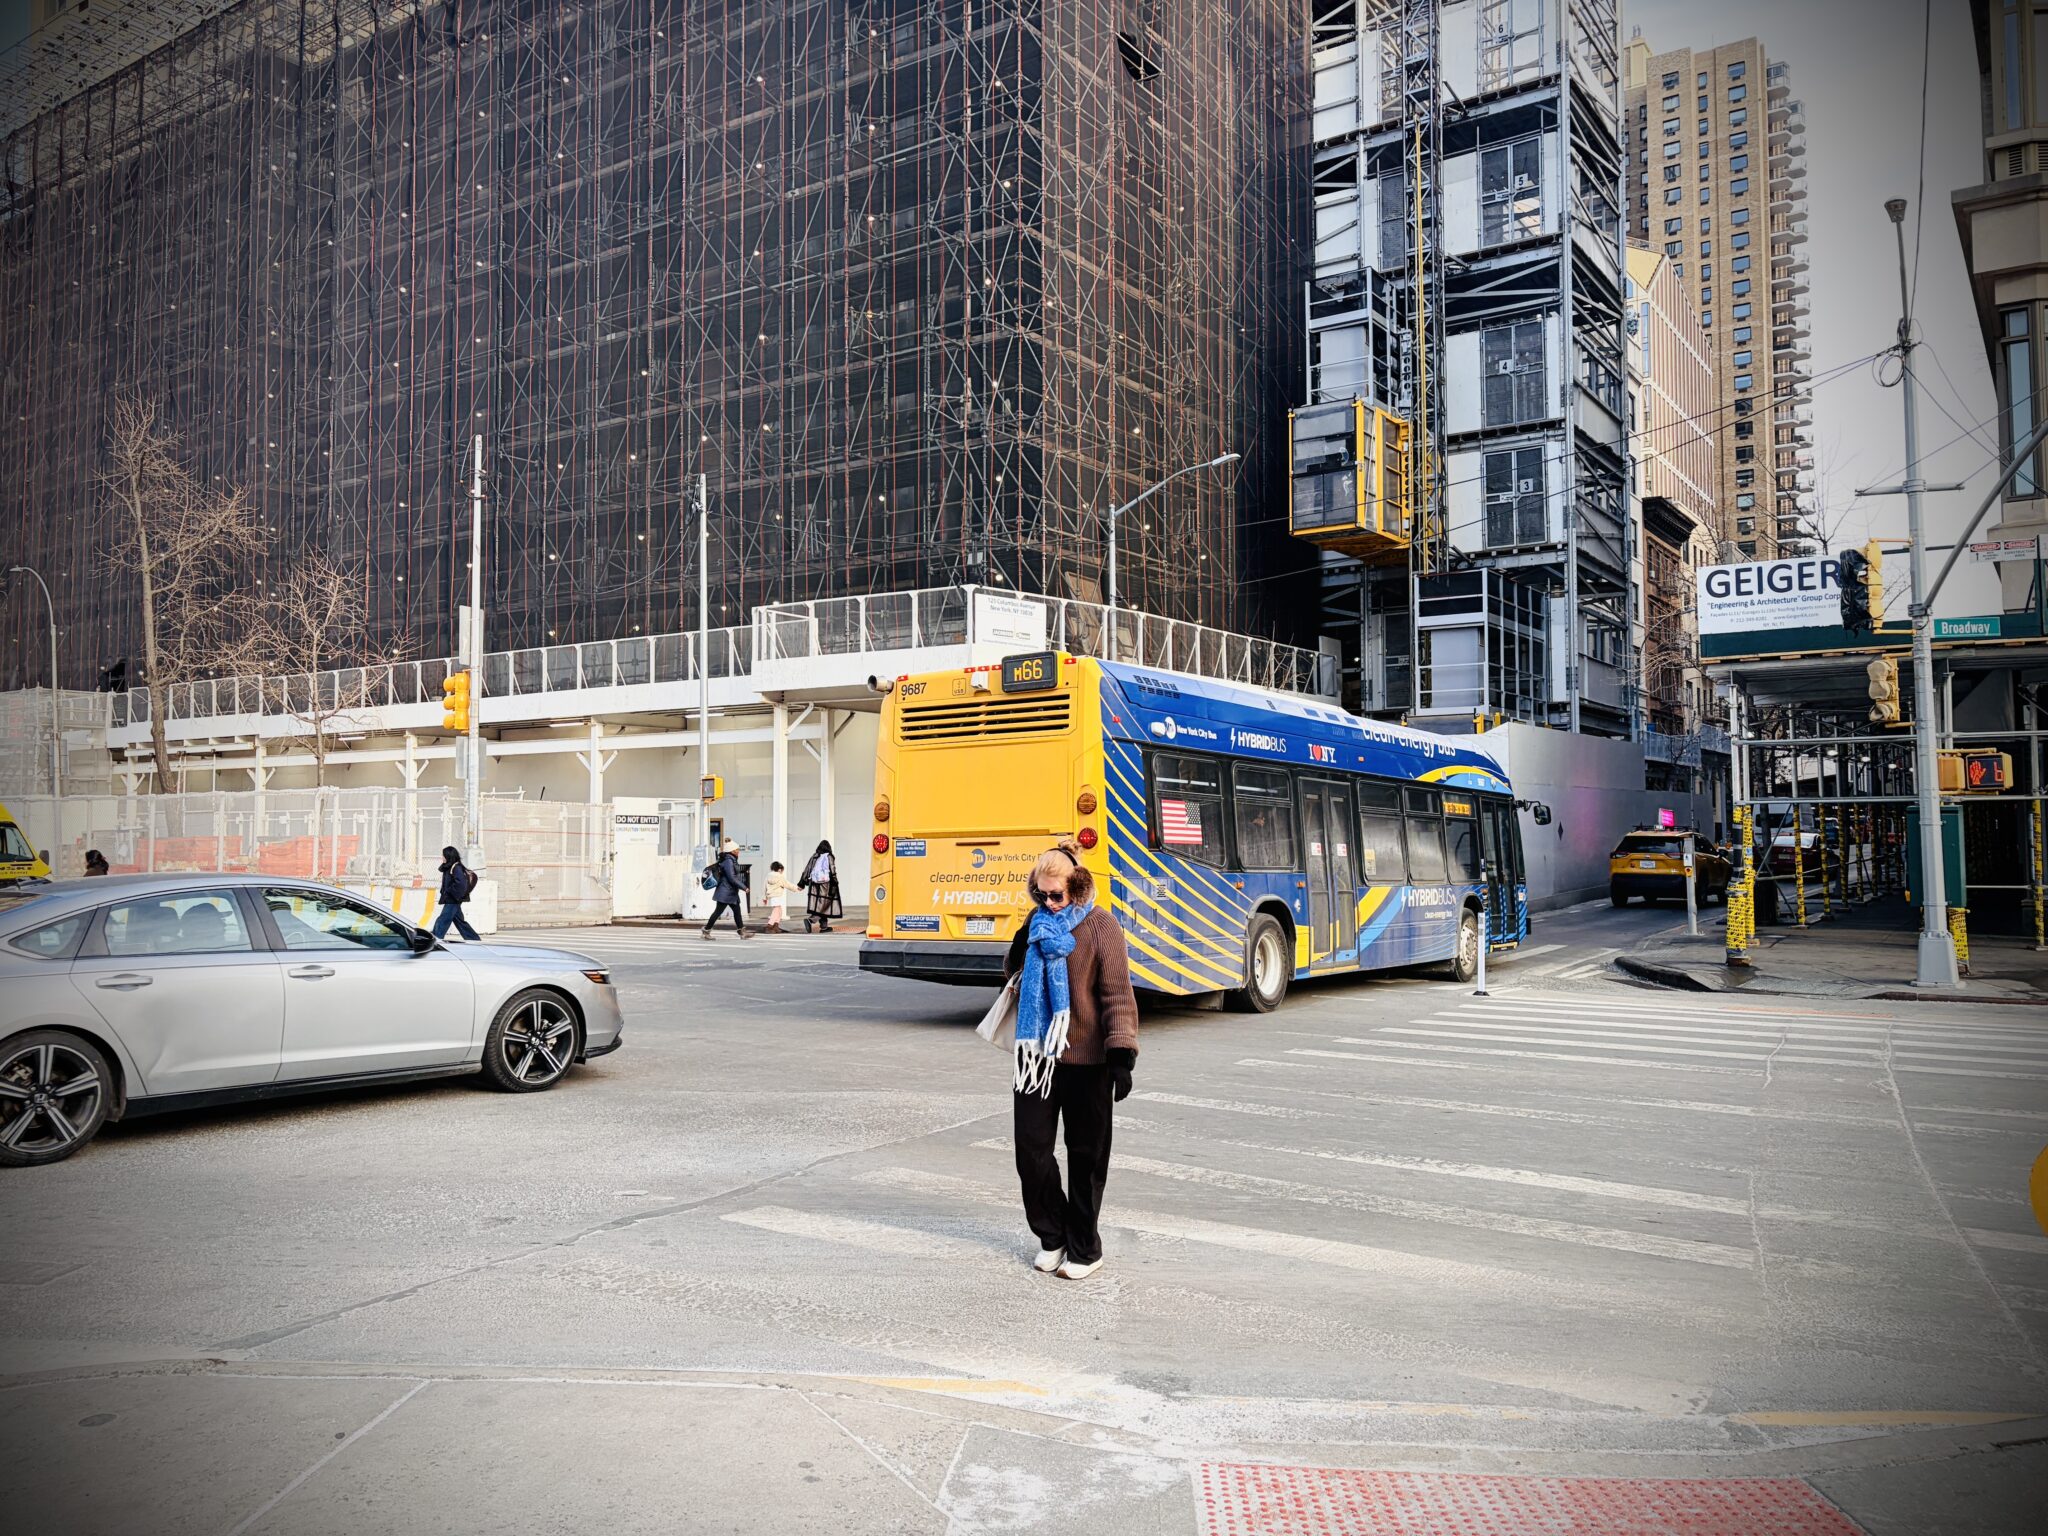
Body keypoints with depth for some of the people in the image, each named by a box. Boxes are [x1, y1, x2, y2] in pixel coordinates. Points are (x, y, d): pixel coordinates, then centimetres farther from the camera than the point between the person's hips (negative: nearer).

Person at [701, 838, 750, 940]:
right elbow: (732, 878, -24)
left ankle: (742, 932, 11)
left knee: (737, 911, 9)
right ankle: (706, 930, 6)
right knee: (718, 911, -3)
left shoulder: (731, 860, 12)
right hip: (726, 892, -10)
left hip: (731, 892, 10)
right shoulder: (728, 861, -18)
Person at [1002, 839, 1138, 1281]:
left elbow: (1118, 995, -11)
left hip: (1085, 1060, -5)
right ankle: (1052, 1236, 25)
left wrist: (1121, 1054, -19)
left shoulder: (1100, 926, -9)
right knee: (1031, 1148, 6)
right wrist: (1021, 947, -4)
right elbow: (1013, 971, 18)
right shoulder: (1037, 922, 8)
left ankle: (1084, 1249, 21)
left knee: (1086, 1156, 6)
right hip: (1036, 1055, 5)